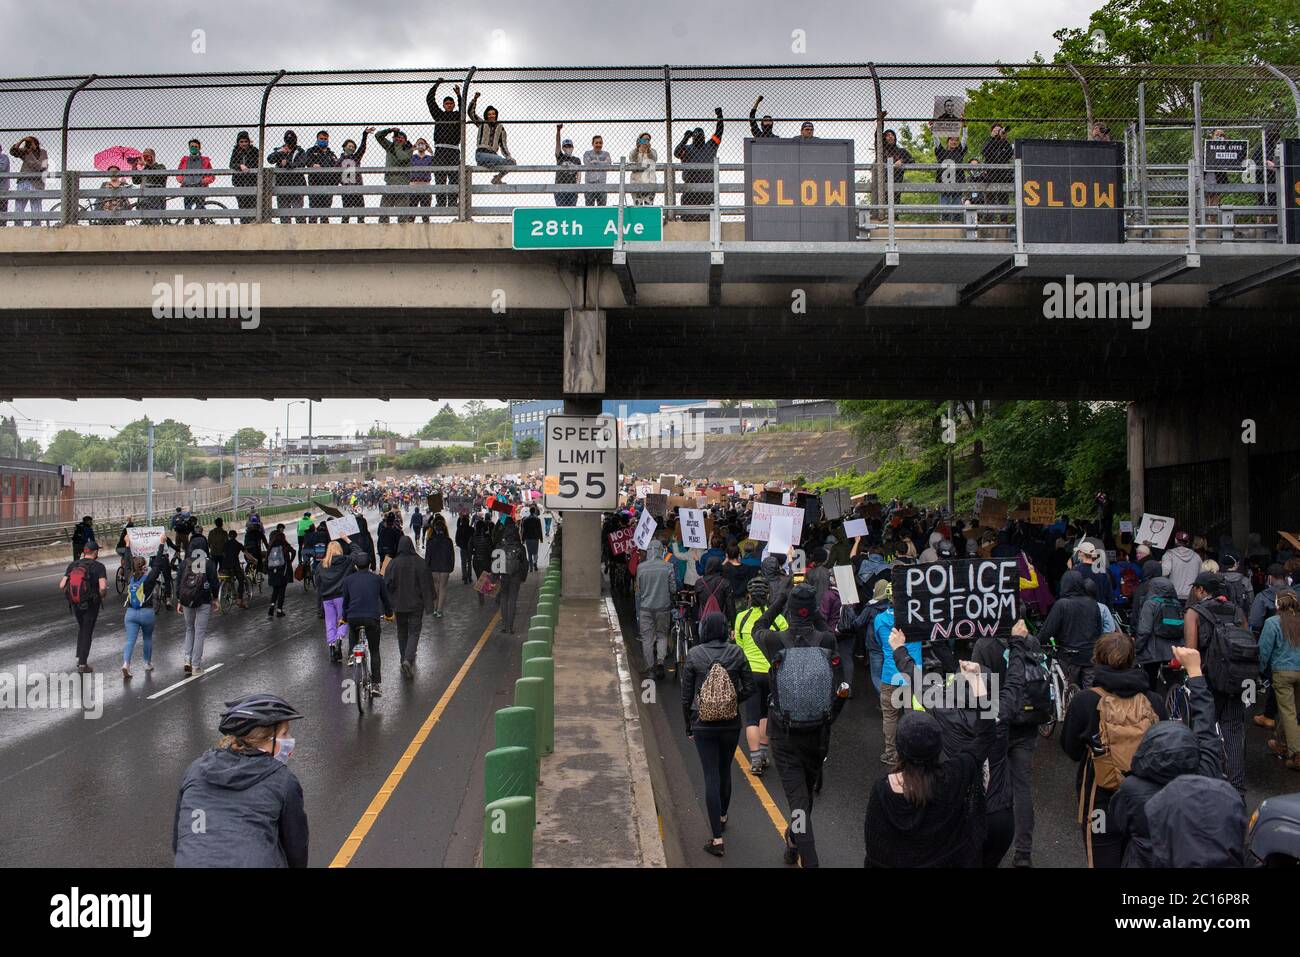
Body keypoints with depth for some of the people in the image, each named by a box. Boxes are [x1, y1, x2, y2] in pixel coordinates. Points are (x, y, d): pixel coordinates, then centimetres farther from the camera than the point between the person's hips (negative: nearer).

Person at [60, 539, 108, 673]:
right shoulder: (99, 567, -13)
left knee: (81, 628, 28)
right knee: (87, 632, 8)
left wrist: (69, 596, 12)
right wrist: (101, 597, -5)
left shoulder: (73, 565, 0)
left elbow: (62, 585, -5)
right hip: (91, 604, -4)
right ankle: (82, 664, 9)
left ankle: (79, 657, 23)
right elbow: (103, 587, -26)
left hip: (75, 603, 4)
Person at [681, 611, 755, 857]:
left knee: (711, 777, 1)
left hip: (703, 725, -2)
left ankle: (718, 840, 0)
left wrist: (688, 726, 7)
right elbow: (749, 688, -3)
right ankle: (722, 817, 44)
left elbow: (686, 695, -5)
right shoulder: (736, 653, -6)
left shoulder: (693, 655, -9)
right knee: (725, 772, 22)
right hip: (731, 724, 2)